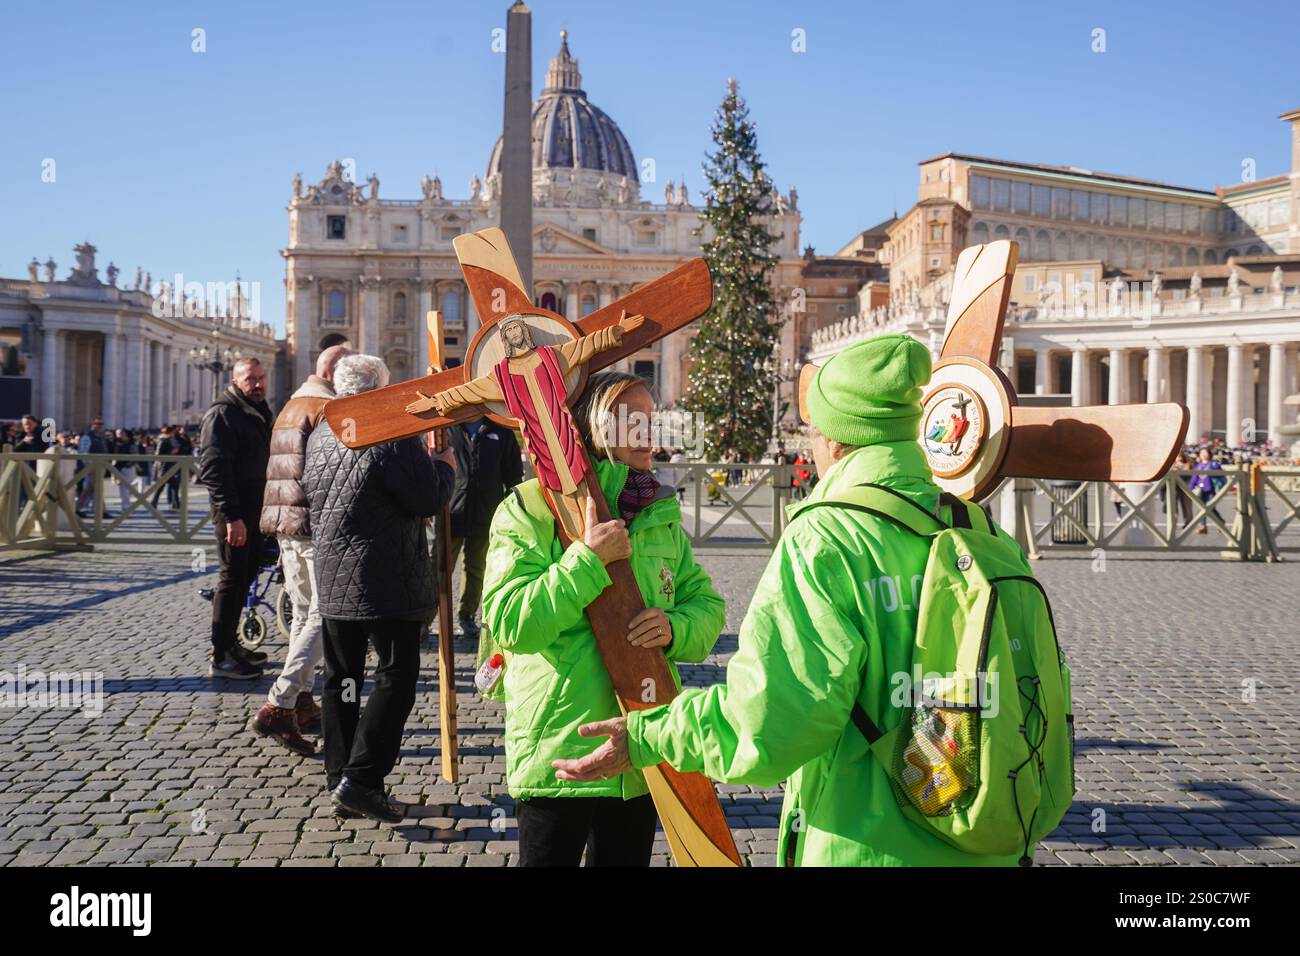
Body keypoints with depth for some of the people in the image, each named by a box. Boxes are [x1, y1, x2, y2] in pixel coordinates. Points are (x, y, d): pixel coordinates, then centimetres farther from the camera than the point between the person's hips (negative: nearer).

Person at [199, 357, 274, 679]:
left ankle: (230, 644, 26)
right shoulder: (223, 413, -11)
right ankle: (221, 658, 1)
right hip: (235, 512, -9)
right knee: (233, 579, -5)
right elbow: (213, 468, -19)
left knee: (245, 578, 15)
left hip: (254, 510, 9)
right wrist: (231, 516, -25)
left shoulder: (259, 414, 18)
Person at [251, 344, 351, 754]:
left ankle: (303, 705, 20)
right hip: (319, 525, -10)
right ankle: (278, 706, -13)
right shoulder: (329, 408, -11)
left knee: (303, 613, 16)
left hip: (284, 523, 10)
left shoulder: (289, 407, 19)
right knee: (322, 616, -7)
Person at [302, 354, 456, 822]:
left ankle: (339, 780, 18)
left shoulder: (321, 434, 11)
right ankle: (360, 779, -8)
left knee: (341, 679, 13)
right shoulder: (394, 433, -14)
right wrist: (444, 467, 4)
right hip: (386, 581, -8)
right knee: (396, 677, -1)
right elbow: (429, 500, -14)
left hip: (332, 577, 8)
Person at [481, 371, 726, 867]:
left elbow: (707, 606, 8)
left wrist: (675, 628, -14)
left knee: (627, 856, 19)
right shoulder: (529, 509, -11)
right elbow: (508, 624, -20)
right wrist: (588, 559, -26)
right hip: (558, 750, -5)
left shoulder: (660, 514, 7)